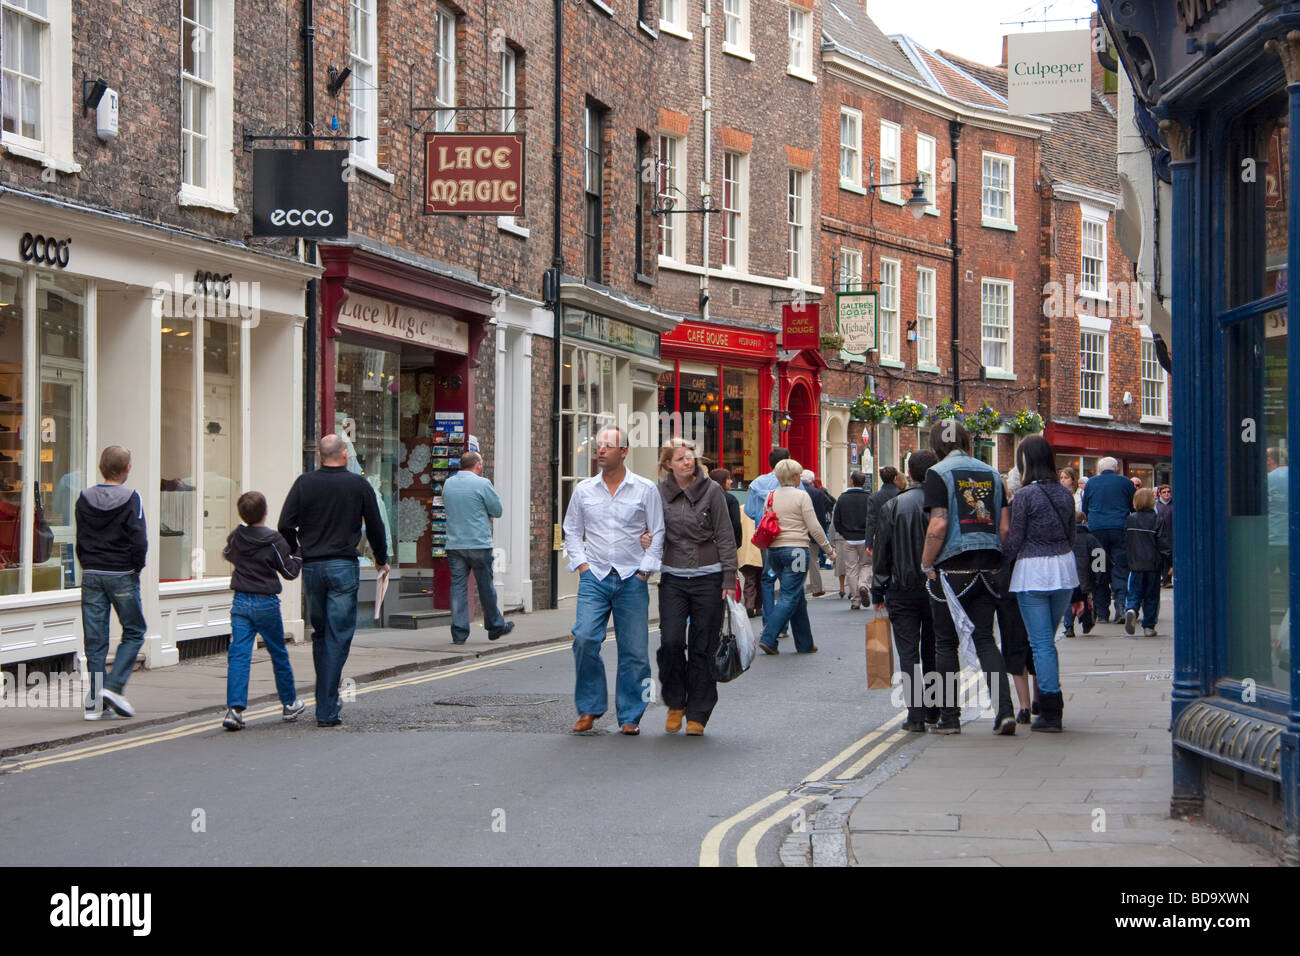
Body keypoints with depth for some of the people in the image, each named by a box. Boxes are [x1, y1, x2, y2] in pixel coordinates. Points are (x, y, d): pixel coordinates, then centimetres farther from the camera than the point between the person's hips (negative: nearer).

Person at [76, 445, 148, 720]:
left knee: (94, 640, 5)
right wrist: (136, 567, 2)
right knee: (133, 632, 10)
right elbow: (139, 540, -14)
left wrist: (88, 568, 15)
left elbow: (79, 540, 7)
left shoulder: (84, 499, 4)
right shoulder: (131, 498, -9)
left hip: (91, 574, 4)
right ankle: (114, 686, -6)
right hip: (122, 575, -4)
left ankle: (94, 701, 3)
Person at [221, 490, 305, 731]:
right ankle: (289, 704, 27)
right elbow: (289, 572, -6)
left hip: (240, 602, 3)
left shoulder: (235, 538, 1)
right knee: (279, 654, 13)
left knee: (238, 655, -3)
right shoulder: (275, 540, -12)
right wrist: (299, 555, 10)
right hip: (266, 603, -3)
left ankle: (234, 708, -17)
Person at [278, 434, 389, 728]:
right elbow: (375, 526, 6)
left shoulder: (305, 483, 1)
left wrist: (294, 552, 17)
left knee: (320, 634, 17)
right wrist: (381, 560, 22)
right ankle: (327, 710, -6)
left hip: (311, 567, 2)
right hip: (344, 566, -2)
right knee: (338, 638, -2)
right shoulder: (359, 485, -1)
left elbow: (285, 525, -3)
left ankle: (327, 700, 23)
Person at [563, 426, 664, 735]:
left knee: (634, 650, -1)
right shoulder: (584, 490, 9)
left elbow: (659, 533, 5)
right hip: (594, 577, 1)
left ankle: (630, 716, 10)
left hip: (632, 579, -1)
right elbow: (571, 530, 17)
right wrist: (580, 563, 4)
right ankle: (589, 708, -3)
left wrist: (645, 568, -3)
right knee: (584, 639, -16)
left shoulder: (646, 490, 3)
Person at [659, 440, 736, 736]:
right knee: (670, 642, -11)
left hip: (707, 578, -2)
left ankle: (697, 714, 10)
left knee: (702, 648, 1)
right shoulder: (660, 493, 4)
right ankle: (675, 703, 10)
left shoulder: (712, 490, -3)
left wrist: (729, 578, -6)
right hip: (673, 578, 2)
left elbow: (725, 537, -2)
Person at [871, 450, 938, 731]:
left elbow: (881, 554, -2)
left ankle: (916, 714, -7)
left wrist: (878, 594, 6)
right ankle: (934, 711, 22)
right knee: (933, 652, 16)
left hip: (903, 590, -1)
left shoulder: (892, 507, -5)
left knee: (908, 653, 1)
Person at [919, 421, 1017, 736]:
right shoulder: (991, 473, 10)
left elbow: (938, 525, -15)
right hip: (987, 567, 5)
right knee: (985, 639, 8)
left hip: (952, 568, -4)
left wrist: (926, 565, -5)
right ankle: (1004, 710, -6)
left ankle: (949, 718, 8)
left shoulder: (938, 473, -6)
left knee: (945, 642, 6)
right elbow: (1005, 526, 8)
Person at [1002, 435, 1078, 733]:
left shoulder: (1026, 495, -12)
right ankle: (1049, 704, 20)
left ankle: (1051, 712, -4)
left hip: (1033, 572, -6)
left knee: (1041, 643, -2)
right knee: (1047, 639, 18)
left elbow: (1013, 541, -9)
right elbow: (1071, 536, 13)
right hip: (1064, 568, 6)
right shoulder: (1064, 493, 6)